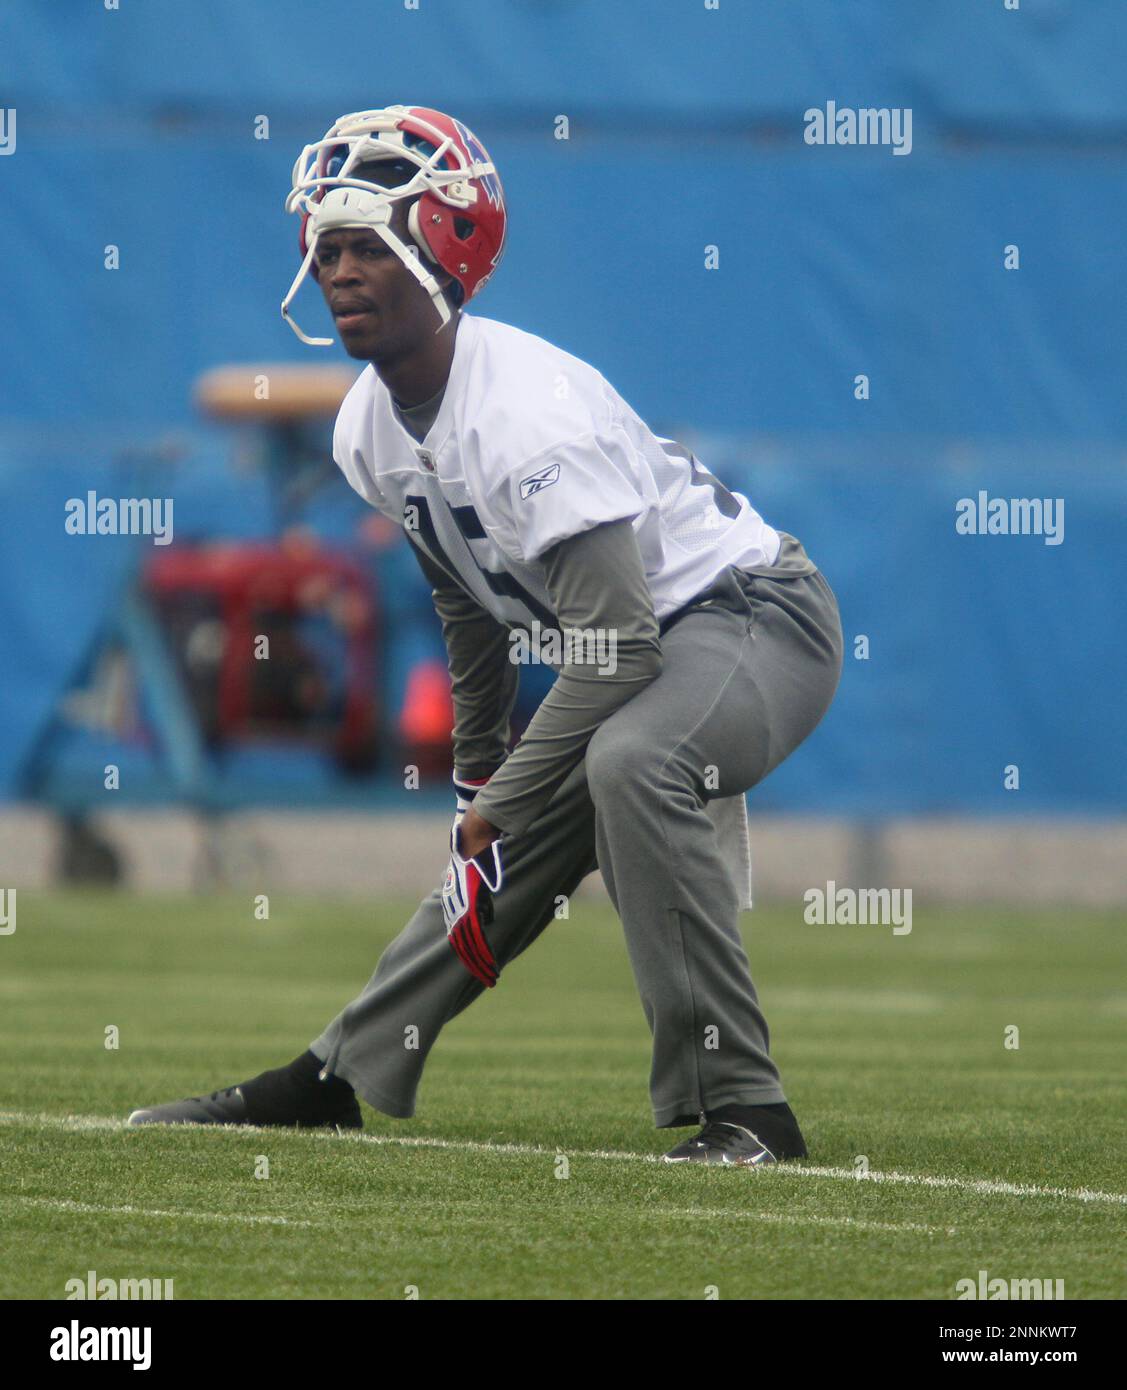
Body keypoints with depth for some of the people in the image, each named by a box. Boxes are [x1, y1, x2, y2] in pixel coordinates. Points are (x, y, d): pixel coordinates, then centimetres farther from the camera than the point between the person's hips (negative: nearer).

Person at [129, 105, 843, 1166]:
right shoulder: (368, 430, 0)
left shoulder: (529, 410, -29)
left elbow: (621, 640, -31)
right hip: (636, 640, 10)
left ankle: (740, 1112, -32)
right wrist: (478, 771, 24)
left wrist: (504, 799, -24)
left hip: (756, 612, -10)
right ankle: (333, 1079, 30)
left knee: (632, 760, -35)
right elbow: (467, 604, 18)